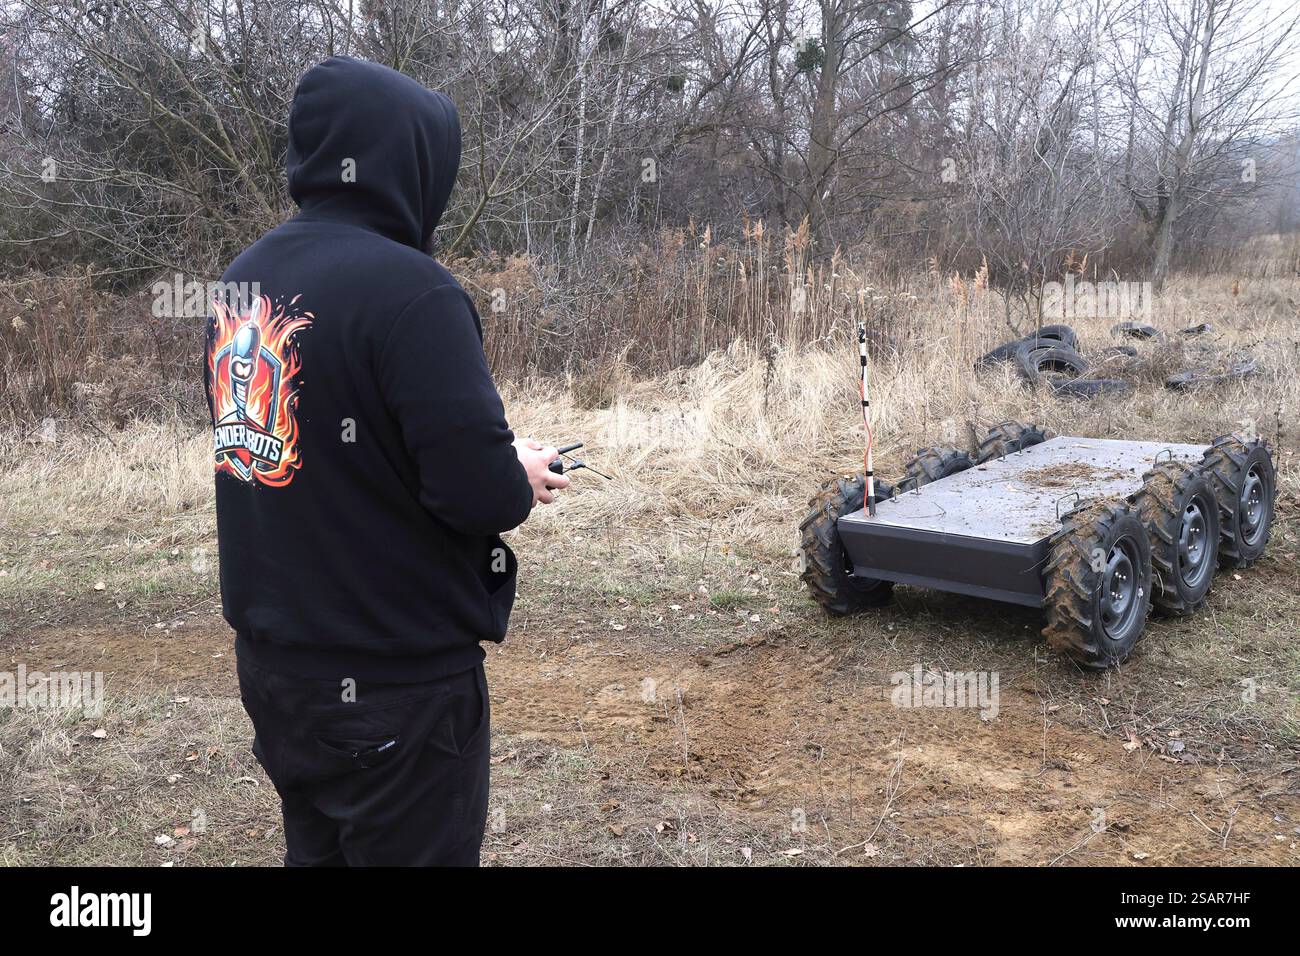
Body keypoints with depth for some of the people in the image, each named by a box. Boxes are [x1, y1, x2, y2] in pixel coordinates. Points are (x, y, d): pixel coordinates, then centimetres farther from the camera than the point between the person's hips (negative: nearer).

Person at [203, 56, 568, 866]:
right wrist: (520, 475, -2)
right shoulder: (408, 290, -22)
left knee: (319, 847, 24)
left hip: (274, 660, 8)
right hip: (393, 683, -7)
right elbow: (479, 493, -25)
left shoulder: (244, 279, 4)